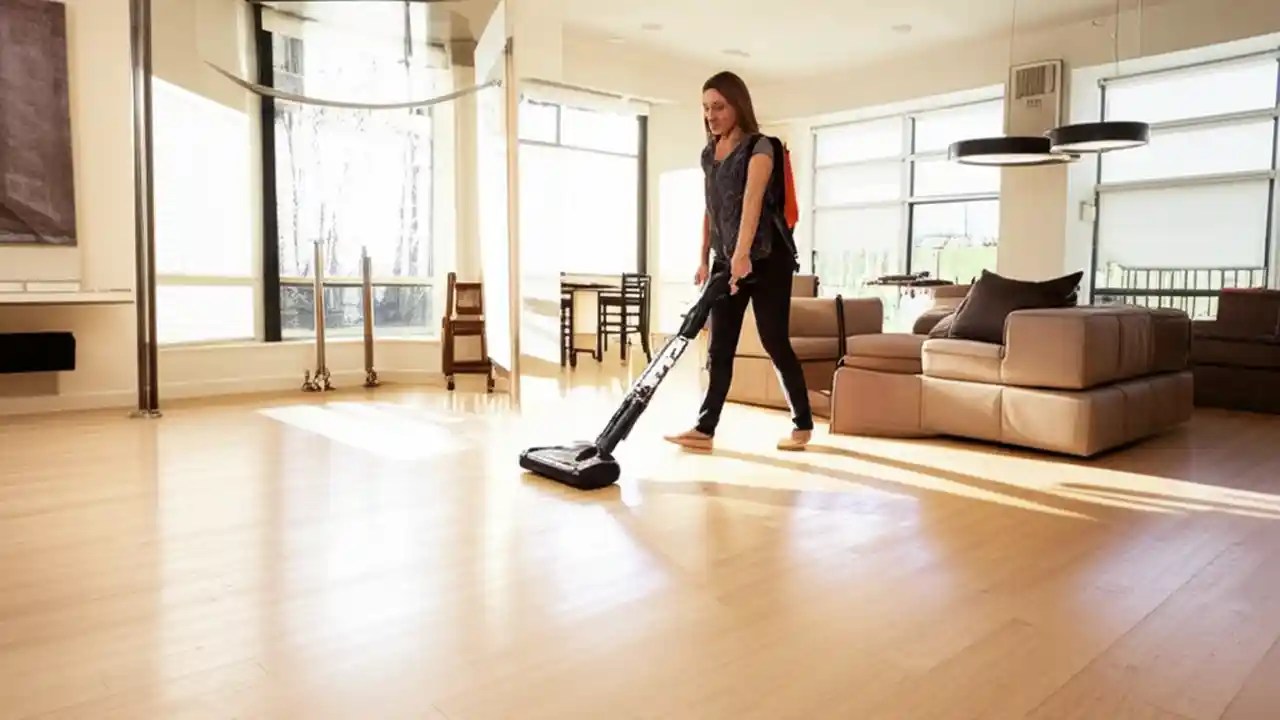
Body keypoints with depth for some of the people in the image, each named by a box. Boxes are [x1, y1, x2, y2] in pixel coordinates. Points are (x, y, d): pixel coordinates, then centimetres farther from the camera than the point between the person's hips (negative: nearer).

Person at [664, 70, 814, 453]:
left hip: (765, 259, -7)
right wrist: (704, 259, 11)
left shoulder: (759, 147, -12)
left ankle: (803, 425, 13)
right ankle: (704, 429, 6)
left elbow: (752, 202, -28)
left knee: (775, 342, -2)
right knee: (720, 348, 4)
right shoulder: (708, 154, 11)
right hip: (725, 260, 7)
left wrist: (742, 254, -40)